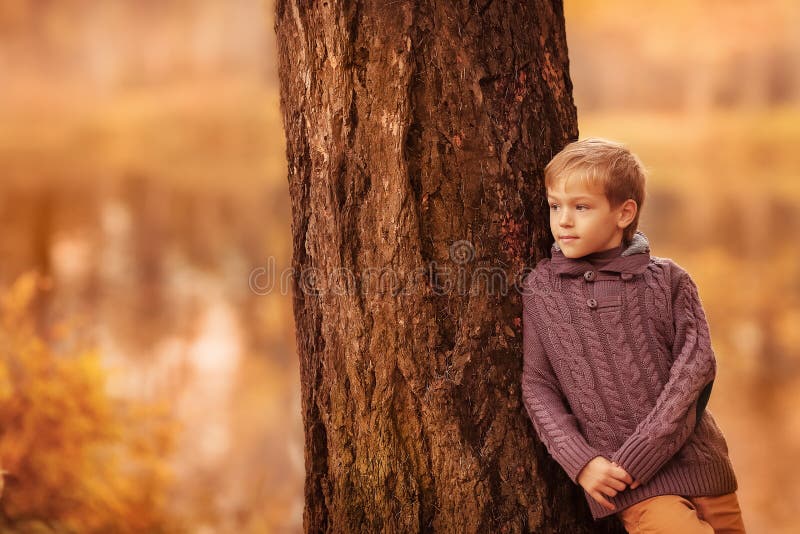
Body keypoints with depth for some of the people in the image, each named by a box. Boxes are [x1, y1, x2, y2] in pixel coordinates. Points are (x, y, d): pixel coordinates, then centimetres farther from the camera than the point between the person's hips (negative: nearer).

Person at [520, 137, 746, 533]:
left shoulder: (668, 280, 2)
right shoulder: (541, 288, 3)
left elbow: (696, 365, -5)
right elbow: (538, 385, 4)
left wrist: (635, 459, -13)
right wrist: (582, 462, -10)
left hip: (700, 467, 2)